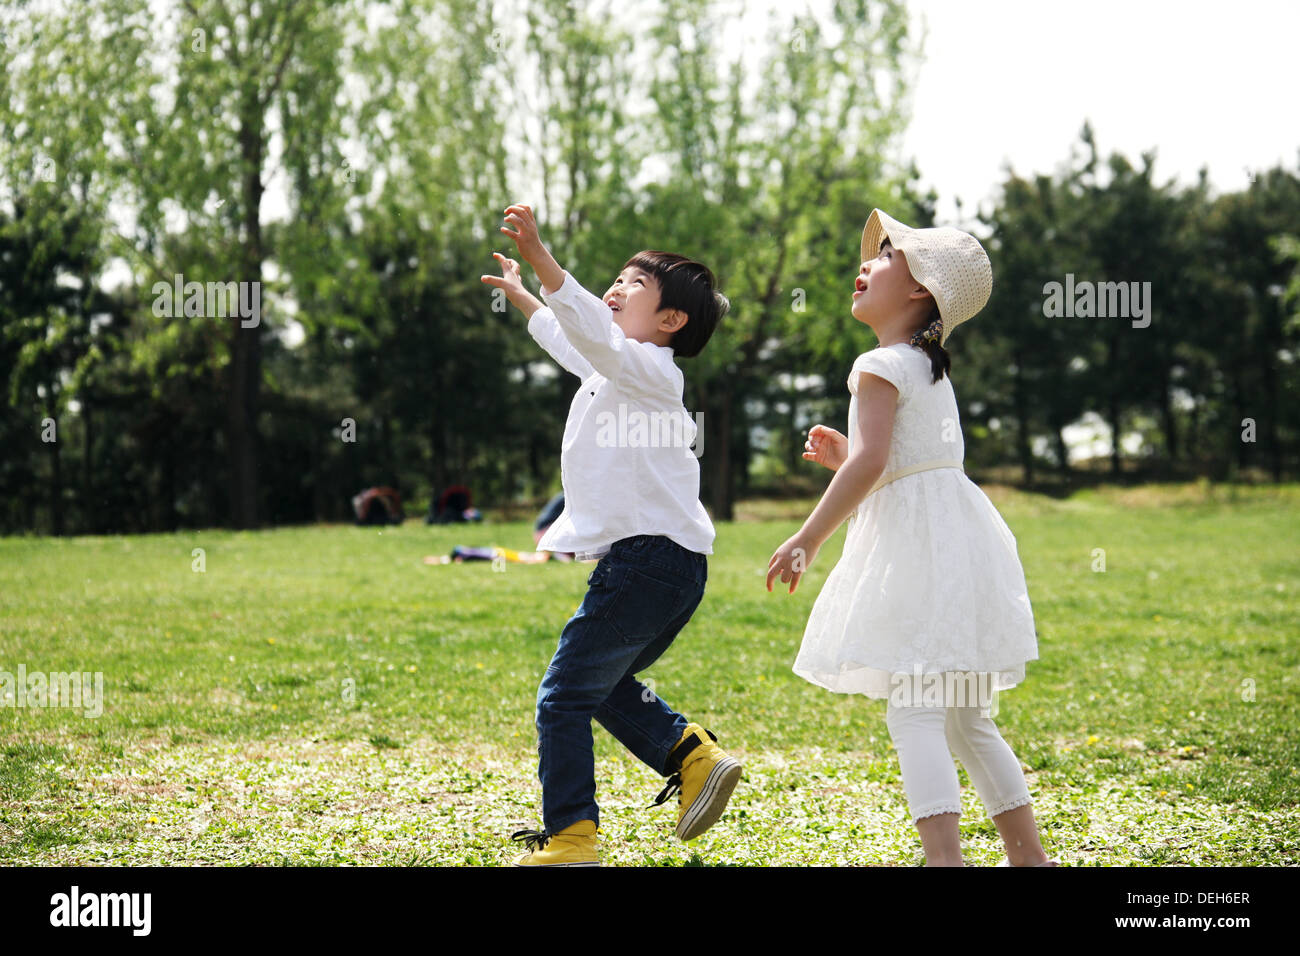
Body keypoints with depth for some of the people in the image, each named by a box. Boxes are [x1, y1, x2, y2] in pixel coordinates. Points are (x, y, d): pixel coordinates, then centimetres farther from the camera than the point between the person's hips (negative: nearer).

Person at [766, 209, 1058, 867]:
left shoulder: (880, 366, -8)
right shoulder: (931, 367, 21)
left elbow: (871, 463, -20)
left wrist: (808, 539, -17)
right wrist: (845, 457, 24)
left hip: (918, 543, -10)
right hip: (956, 540, 10)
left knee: (913, 714, -12)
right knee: (966, 721, 14)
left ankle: (944, 856, -21)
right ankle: (1029, 855, 16)